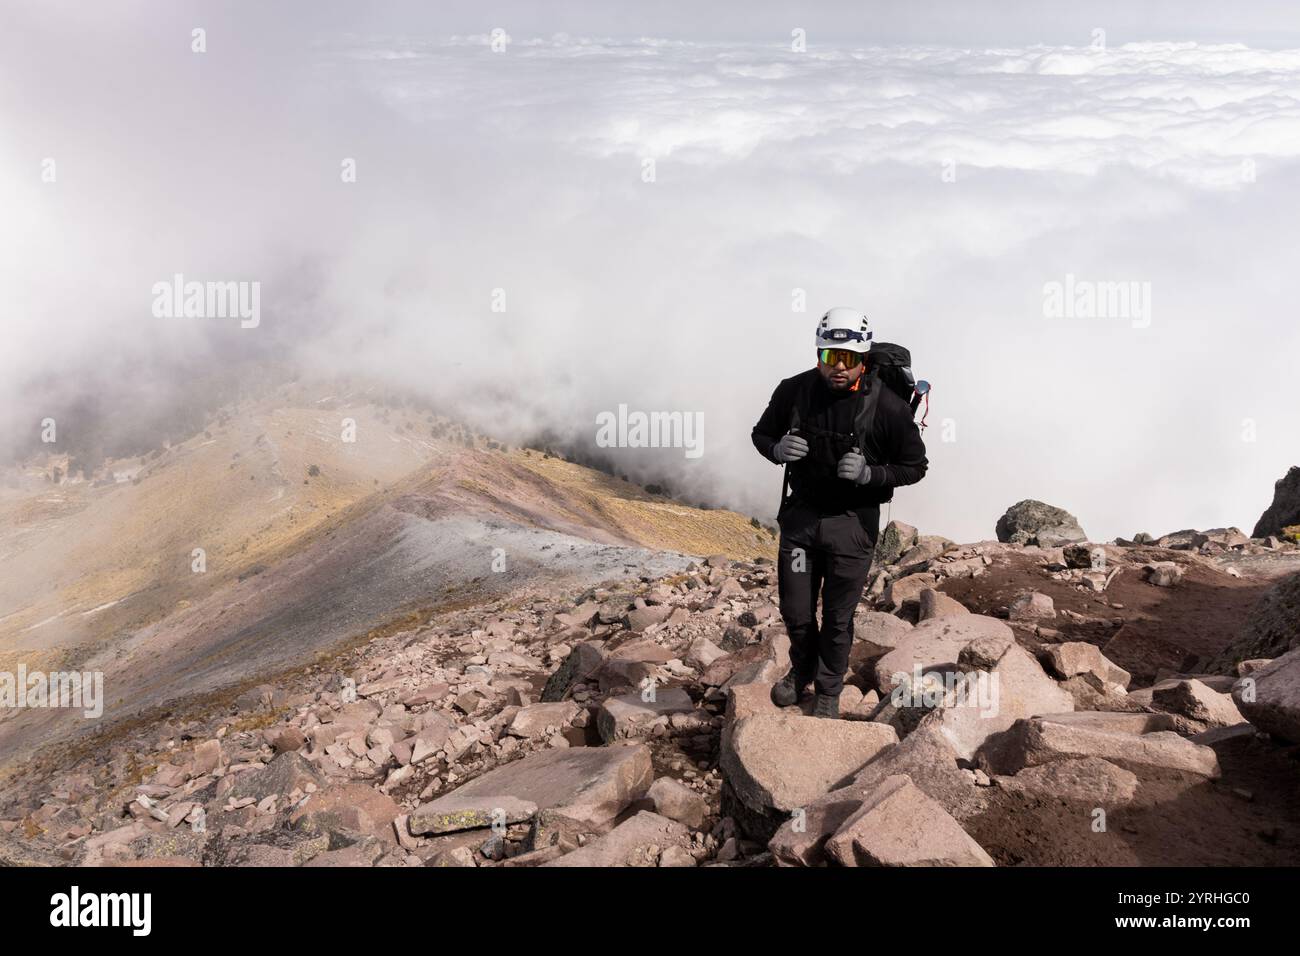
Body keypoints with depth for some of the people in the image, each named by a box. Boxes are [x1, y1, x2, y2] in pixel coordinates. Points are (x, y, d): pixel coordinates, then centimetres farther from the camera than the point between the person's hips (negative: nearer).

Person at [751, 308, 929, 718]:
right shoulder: (795, 391, -10)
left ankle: (829, 691, 33)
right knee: (795, 611, 12)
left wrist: (869, 474, -24)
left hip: (853, 522, -2)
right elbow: (761, 434, 6)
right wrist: (778, 449, -17)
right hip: (800, 514, 2)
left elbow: (915, 466, -6)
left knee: (838, 618, 10)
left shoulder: (888, 407, -17)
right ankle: (802, 671, 42)